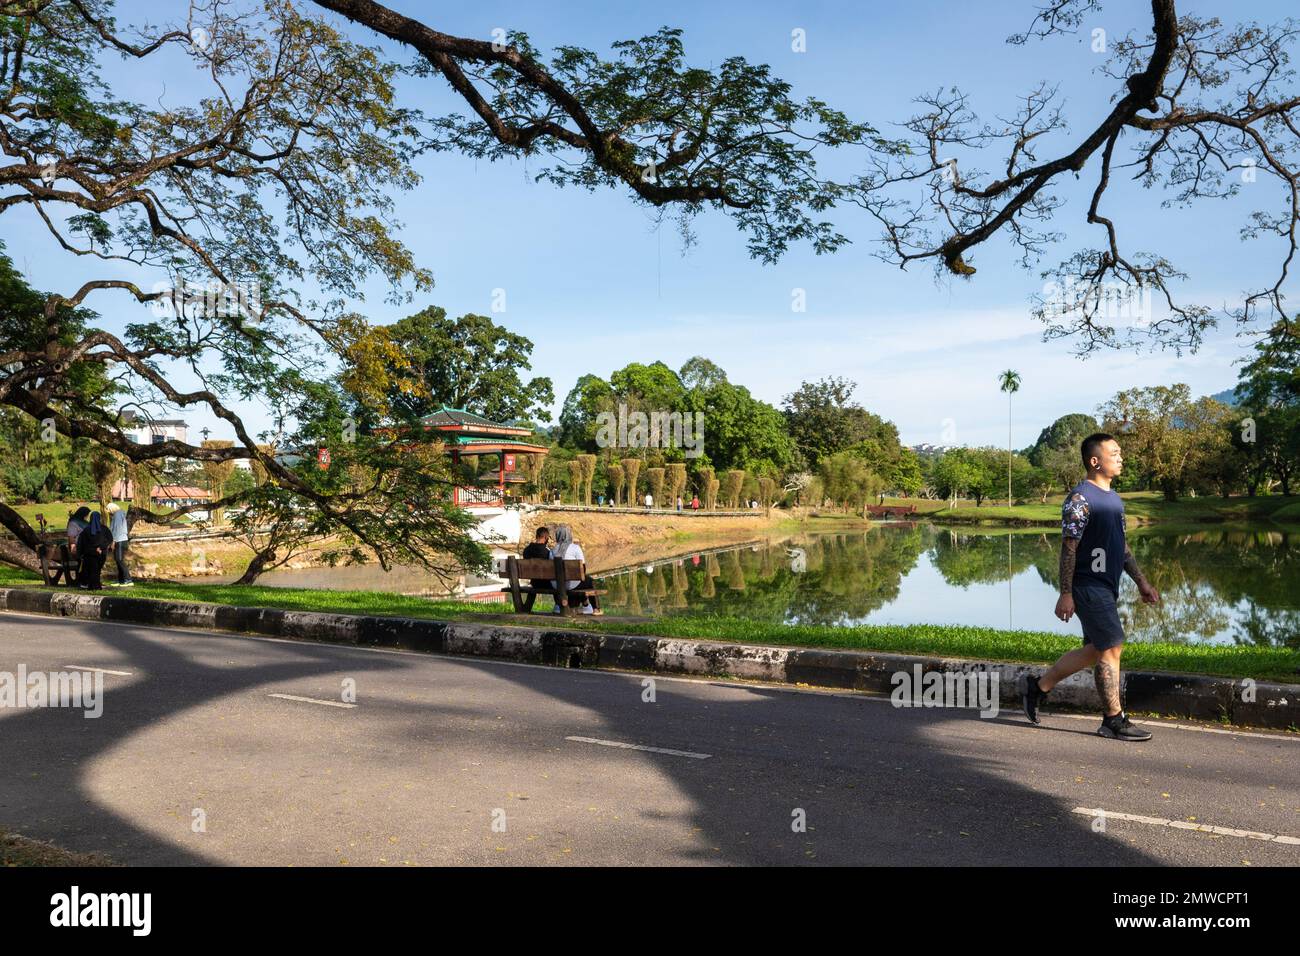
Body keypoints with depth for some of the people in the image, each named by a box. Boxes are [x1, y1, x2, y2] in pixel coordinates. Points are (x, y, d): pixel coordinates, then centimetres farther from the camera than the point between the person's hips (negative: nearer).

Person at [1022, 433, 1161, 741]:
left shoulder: (1114, 497, 16)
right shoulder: (1080, 498, -14)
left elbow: (1122, 546, 22)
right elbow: (1069, 548, -17)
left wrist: (1141, 582, 19)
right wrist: (1065, 594, -20)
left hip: (1107, 586, 10)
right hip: (1089, 586, -10)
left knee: (1095, 650, 14)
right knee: (1110, 648, -4)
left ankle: (1038, 687, 25)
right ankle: (1114, 720, 7)